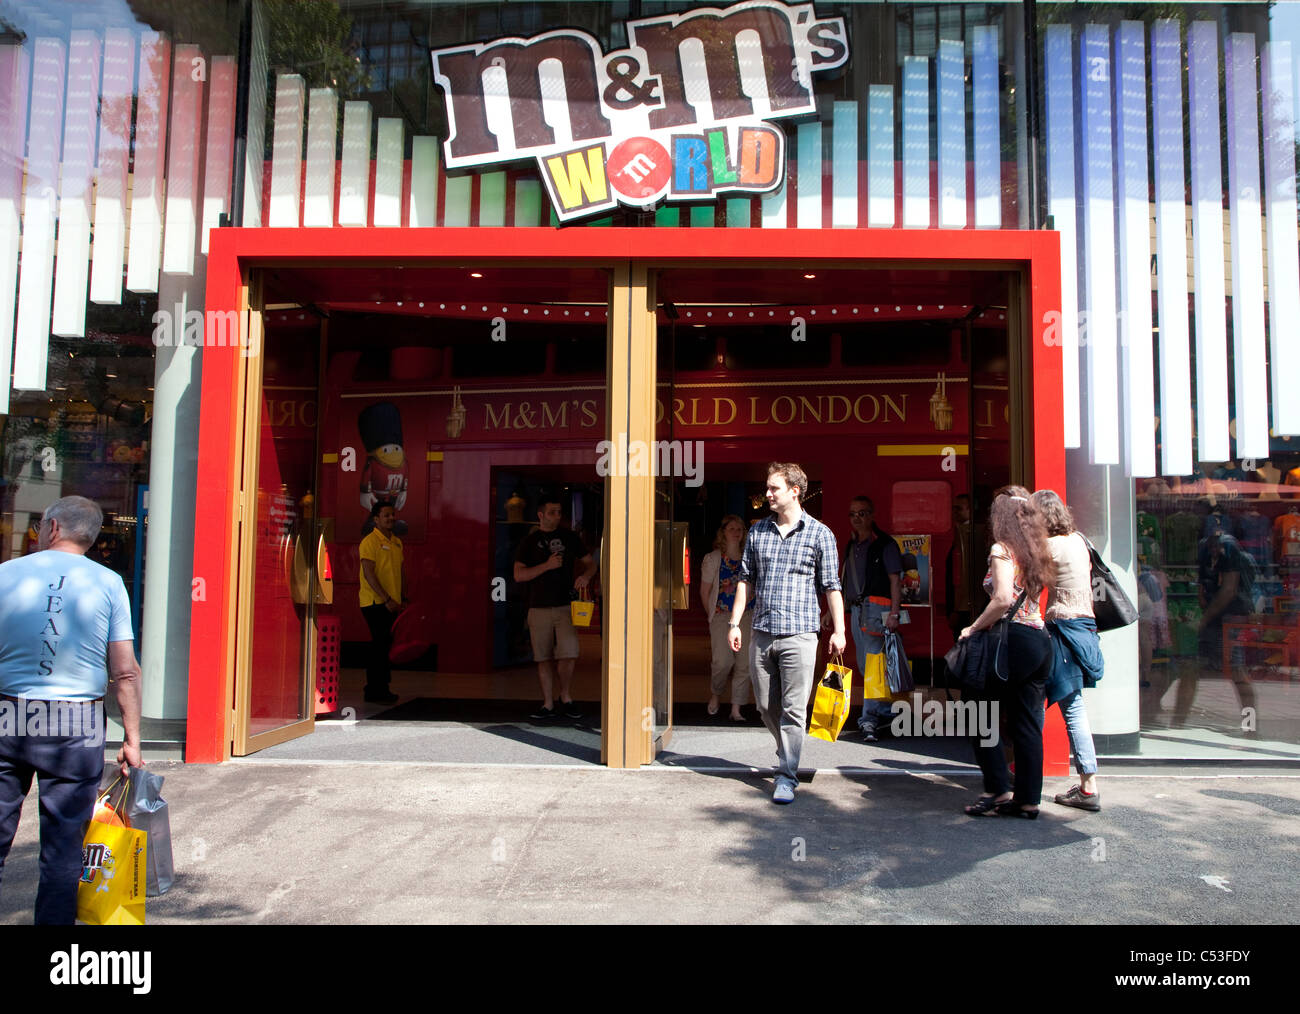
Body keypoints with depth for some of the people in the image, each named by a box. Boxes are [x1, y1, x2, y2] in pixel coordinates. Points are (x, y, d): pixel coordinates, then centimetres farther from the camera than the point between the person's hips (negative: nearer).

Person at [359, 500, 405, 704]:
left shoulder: (397, 542, 15)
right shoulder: (370, 542, -11)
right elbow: (369, 574, -17)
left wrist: (402, 598, 15)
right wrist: (387, 599, -21)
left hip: (390, 604, 8)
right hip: (375, 603, -8)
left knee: (386, 645, 12)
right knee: (380, 645, -6)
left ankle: (381, 688, 21)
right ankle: (374, 691, 2)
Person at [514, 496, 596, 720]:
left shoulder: (569, 538, 11)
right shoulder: (530, 541, 6)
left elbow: (590, 562, 17)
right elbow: (518, 575, -2)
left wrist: (586, 575, -5)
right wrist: (546, 565, -13)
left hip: (566, 606, 0)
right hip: (539, 607, 0)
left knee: (569, 655, -11)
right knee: (544, 659, 4)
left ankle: (566, 697, 10)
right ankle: (548, 704, 14)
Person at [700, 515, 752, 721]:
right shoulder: (713, 559, 2)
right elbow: (704, 591, 6)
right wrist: (711, 616, 4)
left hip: (747, 616, 3)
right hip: (721, 616, -3)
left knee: (744, 663, -2)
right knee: (723, 661, -12)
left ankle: (736, 709, 7)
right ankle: (715, 694, 19)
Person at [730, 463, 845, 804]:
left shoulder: (819, 533, 0)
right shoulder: (757, 531, 10)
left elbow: (831, 585, 1)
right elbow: (746, 580, 14)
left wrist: (839, 630, -2)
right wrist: (735, 623, 9)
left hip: (799, 635, -4)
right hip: (762, 634, 4)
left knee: (793, 709, -4)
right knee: (766, 706, 12)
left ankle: (787, 776, 5)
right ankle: (789, 753, 35)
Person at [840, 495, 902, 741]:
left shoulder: (885, 544, -4)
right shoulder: (851, 546, 17)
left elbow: (895, 579, -8)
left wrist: (894, 613, -16)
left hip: (877, 608, -8)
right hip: (856, 608, 8)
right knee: (864, 665, 12)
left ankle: (870, 719, -11)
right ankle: (887, 711, 25)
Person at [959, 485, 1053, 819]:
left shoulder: (1002, 549, -9)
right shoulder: (1036, 552, 14)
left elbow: (1003, 599, -20)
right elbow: (1030, 597, 14)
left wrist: (973, 629, -11)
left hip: (1014, 639, -8)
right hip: (1041, 642, 8)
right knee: (1027, 723, 10)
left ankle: (999, 790, 5)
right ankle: (1028, 798, 13)